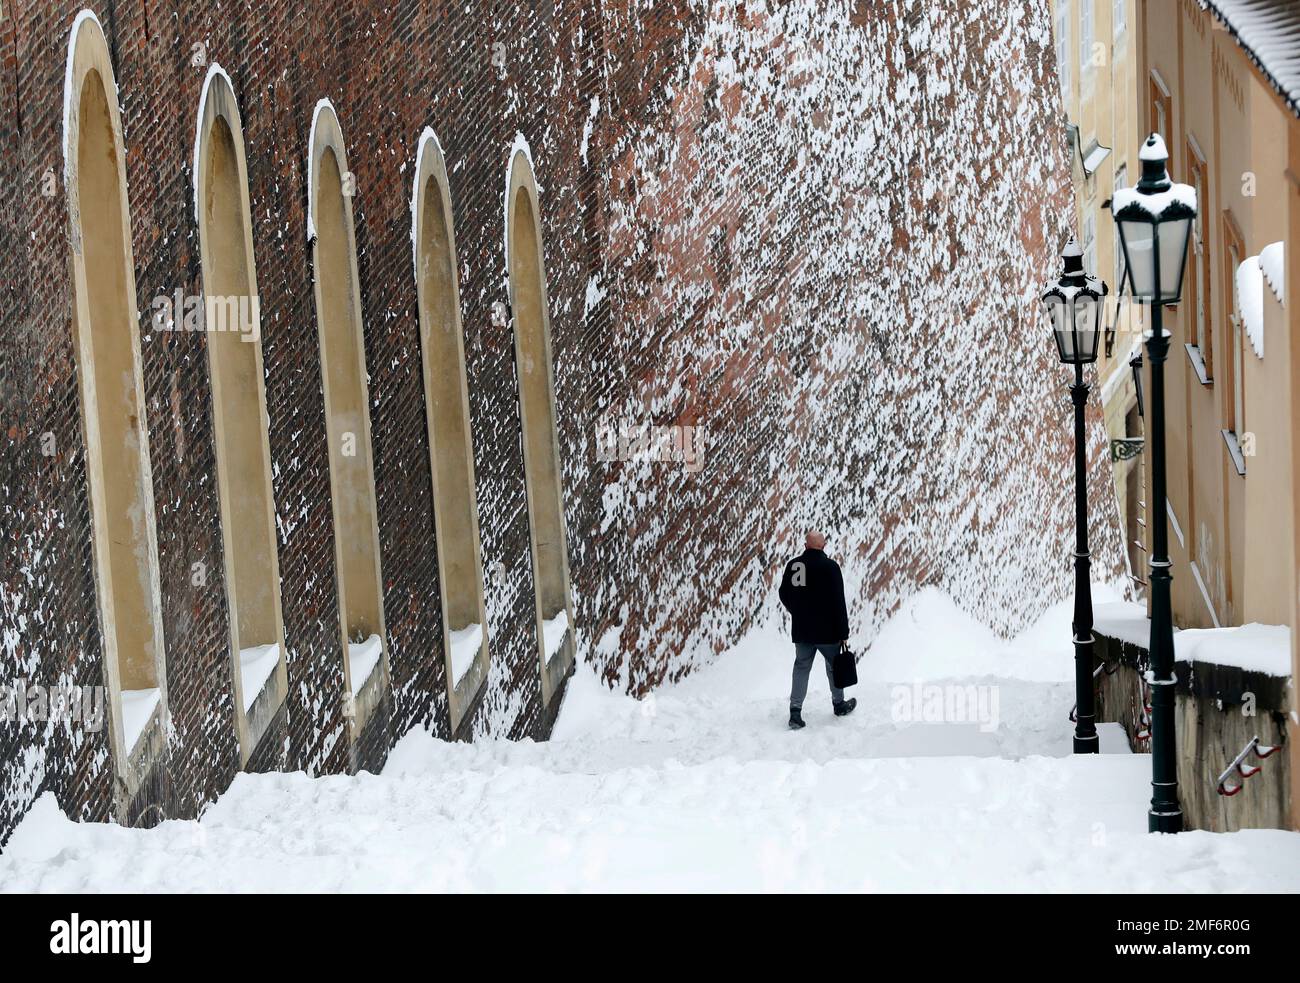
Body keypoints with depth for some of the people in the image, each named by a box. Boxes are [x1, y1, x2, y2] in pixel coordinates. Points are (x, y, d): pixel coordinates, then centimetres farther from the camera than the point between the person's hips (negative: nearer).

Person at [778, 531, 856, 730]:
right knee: (834, 666, 16)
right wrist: (843, 632, -8)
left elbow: (784, 595, 12)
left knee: (801, 668, 8)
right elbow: (838, 602, -14)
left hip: (801, 631, 4)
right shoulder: (830, 566, -13)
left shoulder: (792, 565, 1)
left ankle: (795, 711, -3)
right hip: (827, 630, -4)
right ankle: (839, 704, 31)